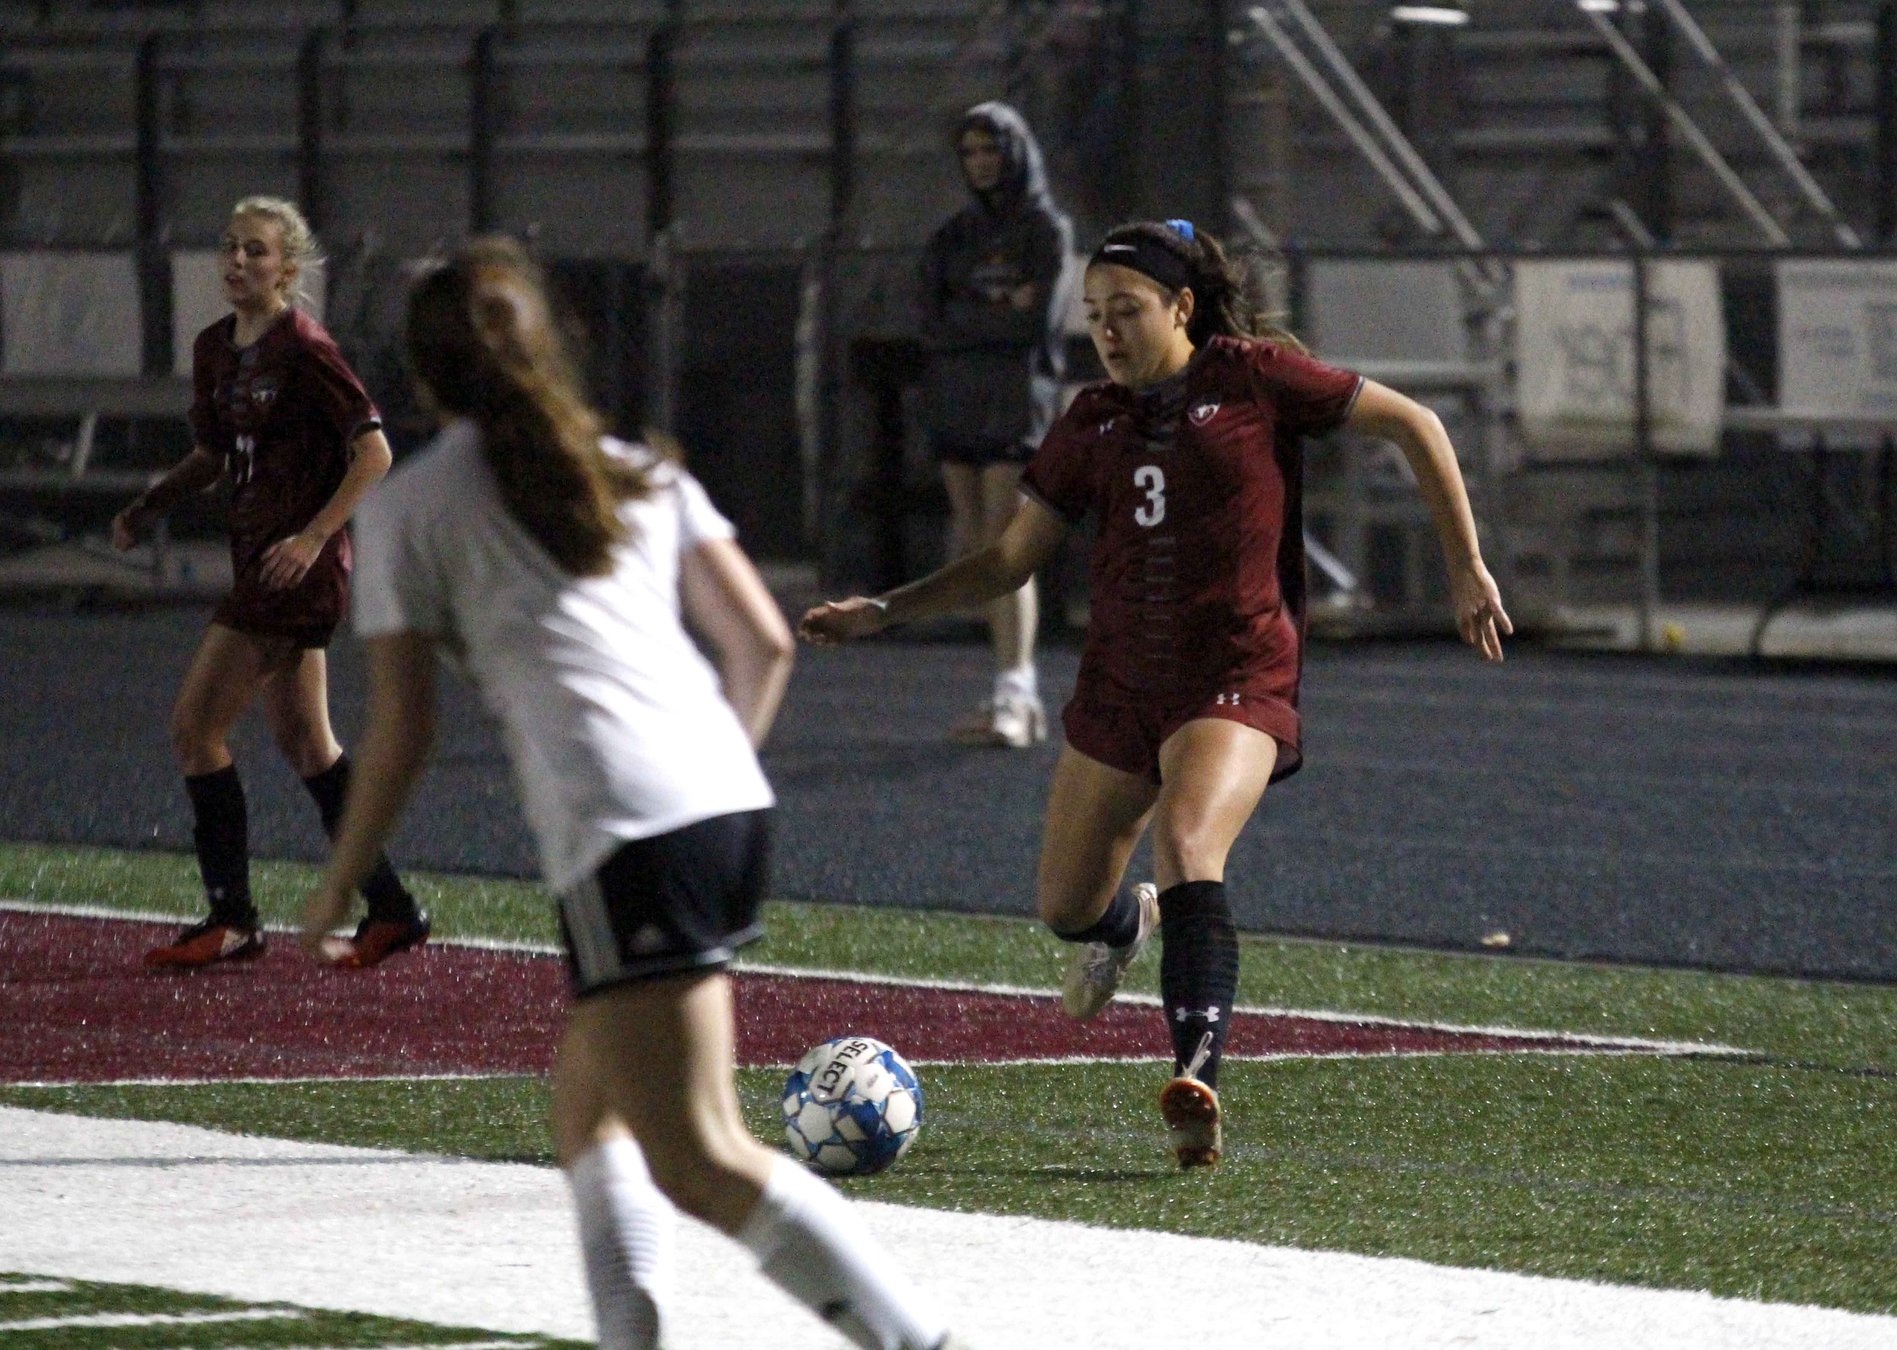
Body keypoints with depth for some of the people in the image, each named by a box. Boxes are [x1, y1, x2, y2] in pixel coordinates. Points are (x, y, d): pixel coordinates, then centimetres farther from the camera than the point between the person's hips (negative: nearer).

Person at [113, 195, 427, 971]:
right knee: (303, 744, 15)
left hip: (296, 567, -9)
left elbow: (374, 453, -16)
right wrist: (149, 507, 7)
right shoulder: (216, 349, 10)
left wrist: (312, 537, -22)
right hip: (258, 563, 9)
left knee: (195, 730, -8)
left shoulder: (303, 350, -14)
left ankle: (231, 920, -1)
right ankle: (390, 912, 21)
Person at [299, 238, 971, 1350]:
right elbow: (766, 643, 16)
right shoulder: (639, 472, 21)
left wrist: (339, 891, 17)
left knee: (702, 1164, -12)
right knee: (590, 1105, 22)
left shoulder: (411, 506, 8)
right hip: (736, 801, 7)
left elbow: (404, 733, 5)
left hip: (626, 837, -7)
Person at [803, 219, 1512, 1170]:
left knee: (1187, 850, -31)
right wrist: (882, 612, 5)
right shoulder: (1092, 421, 9)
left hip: (1237, 680, -6)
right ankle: (1126, 923, 49)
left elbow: (1410, 426, 0)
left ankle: (1198, 1077, -42)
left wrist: (1466, 568, -2)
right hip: (1119, 681, 6)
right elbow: (1009, 561, 14)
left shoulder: (1253, 377, -4)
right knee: (1065, 905, 11)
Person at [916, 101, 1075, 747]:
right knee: (978, 550, 6)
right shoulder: (953, 235, 14)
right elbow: (932, 325, 2)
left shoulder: (1047, 229, 0)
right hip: (955, 398, 6)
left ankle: (1012, 700, -21)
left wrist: (967, 316, -6)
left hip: (1018, 398, -6)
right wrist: (1001, 309, -8)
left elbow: (1039, 319, -12)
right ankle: (1021, 695, 13)